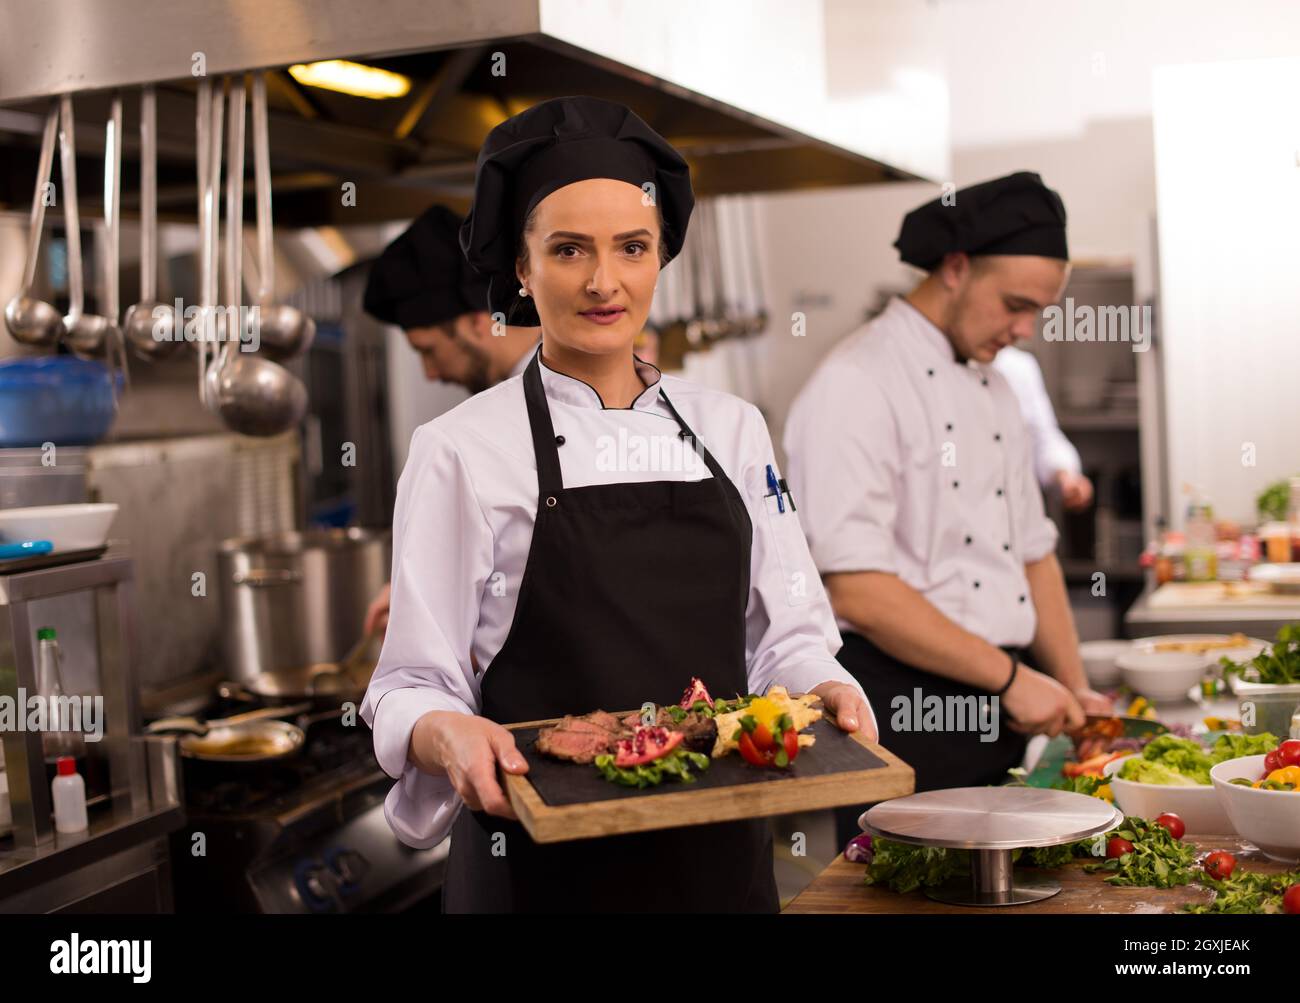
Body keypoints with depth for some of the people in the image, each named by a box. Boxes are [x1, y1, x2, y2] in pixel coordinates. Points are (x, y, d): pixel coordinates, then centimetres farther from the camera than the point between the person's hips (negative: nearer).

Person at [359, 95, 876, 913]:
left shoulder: (733, 430, 5)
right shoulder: (463, 450, -7)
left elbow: (784, 636, 8)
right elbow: (414, 686, -7)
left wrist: (828, 691, -12)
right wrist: (450, 735, -28)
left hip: (720, 852, 4)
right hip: (543, 867, -4)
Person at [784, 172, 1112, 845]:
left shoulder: (992, 390, 15)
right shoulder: (856, 385, -13)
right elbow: (855, 590, -21)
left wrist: (1073, 690, 13)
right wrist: (1010, 677, -16)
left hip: (997, 711, 8)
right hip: (899, 714, -8)